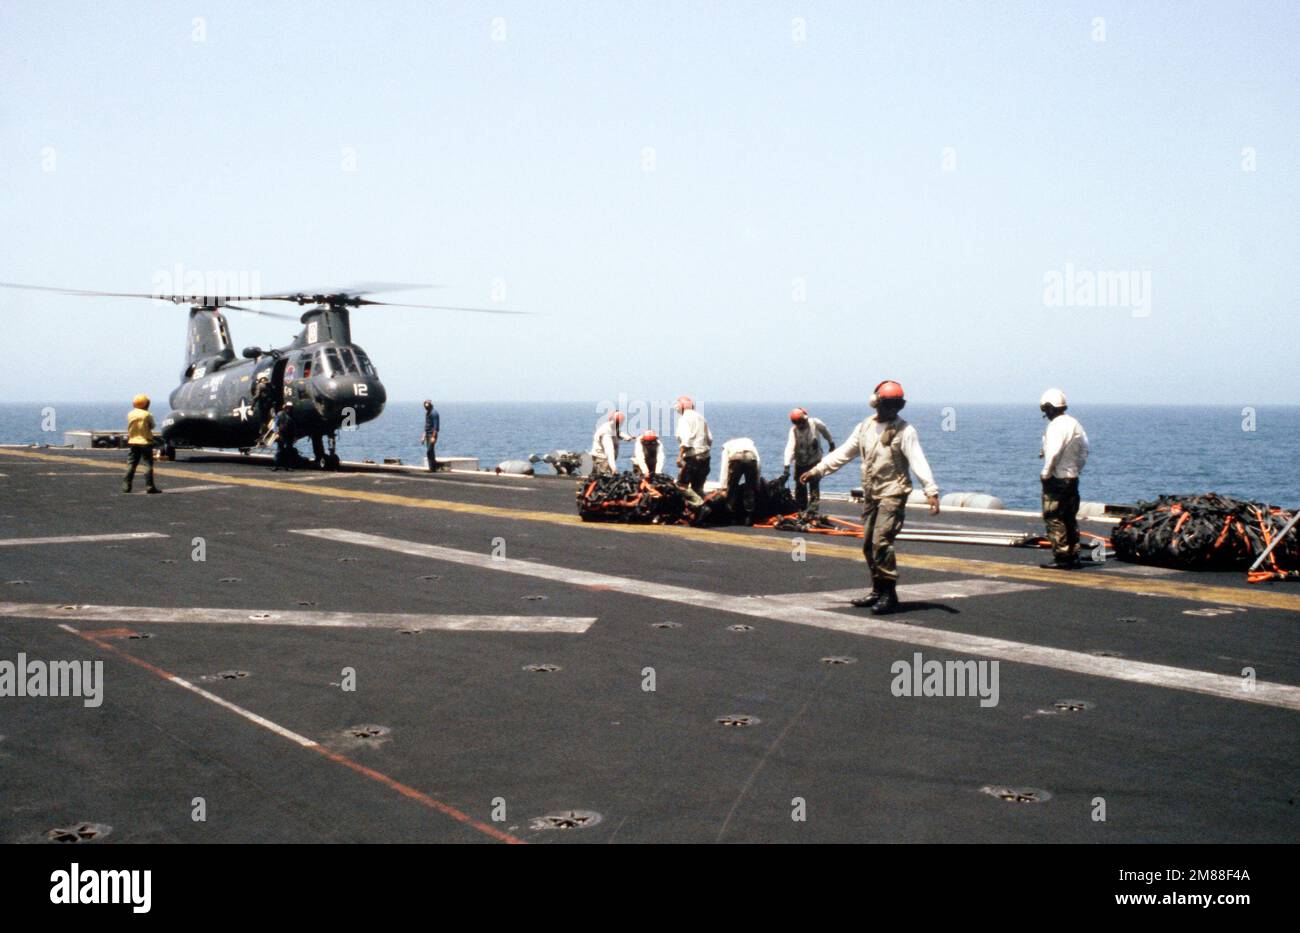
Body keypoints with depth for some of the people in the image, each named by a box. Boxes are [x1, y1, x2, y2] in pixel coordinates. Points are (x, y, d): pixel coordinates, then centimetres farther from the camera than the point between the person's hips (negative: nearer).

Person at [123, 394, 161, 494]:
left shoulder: (130, 414, 4)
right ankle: (149, 486, -5)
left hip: (132, 442, 4)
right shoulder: (147, 415, -10)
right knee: (148, 465, -2)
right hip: (145, 442, -4)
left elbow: (129, 428, 9)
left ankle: (126, 485, 5)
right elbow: (152, 426, 0)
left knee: (130, 465, 8)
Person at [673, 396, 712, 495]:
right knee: (698, 488, 13)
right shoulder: (700, 417, 16)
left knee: (681, 486, -4)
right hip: (705, 457, 8)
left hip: (692, 458, -8)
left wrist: (680, 456, -26)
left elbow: (685, 439, -22)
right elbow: (710, 439, 16)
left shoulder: (684, 419, -7)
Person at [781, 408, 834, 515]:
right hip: (800, 462, 2)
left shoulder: (815, 423, -17)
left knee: (814, 484, -12)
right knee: (800, 486, 5)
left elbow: (825, 431, 6)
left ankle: (813, 507, -13)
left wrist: (831, 443, 21)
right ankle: (800, 509, 18)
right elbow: (790, 448, -28)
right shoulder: (794, 430, -17)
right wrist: (787, 466, -37)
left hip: (815, 460, -1)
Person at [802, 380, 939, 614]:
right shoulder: (865, 427, 12)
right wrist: (817, 470, 15)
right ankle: (878, 591, 22)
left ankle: (889, 595, -11)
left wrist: (931, 490, -28)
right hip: (870, 494, 7)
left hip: (893, 494, -7)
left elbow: (918, 461, -17)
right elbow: (843, 453, 18)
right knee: (869, 545, 10)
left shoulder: (904, 431, -6)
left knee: (881, 541, -17)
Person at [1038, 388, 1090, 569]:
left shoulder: (1056, 426, -16)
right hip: (1073, 478, 9)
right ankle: (1073, 557, 16)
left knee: (1054, 519, -4)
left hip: (1057, 478, -9)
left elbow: (1053, 453, -21)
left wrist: (1045, 473, -11)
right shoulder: (1075, 423, 11)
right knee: (1070, 519, 13)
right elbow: (1085, 449, 16)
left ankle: (1061, 557, -6)